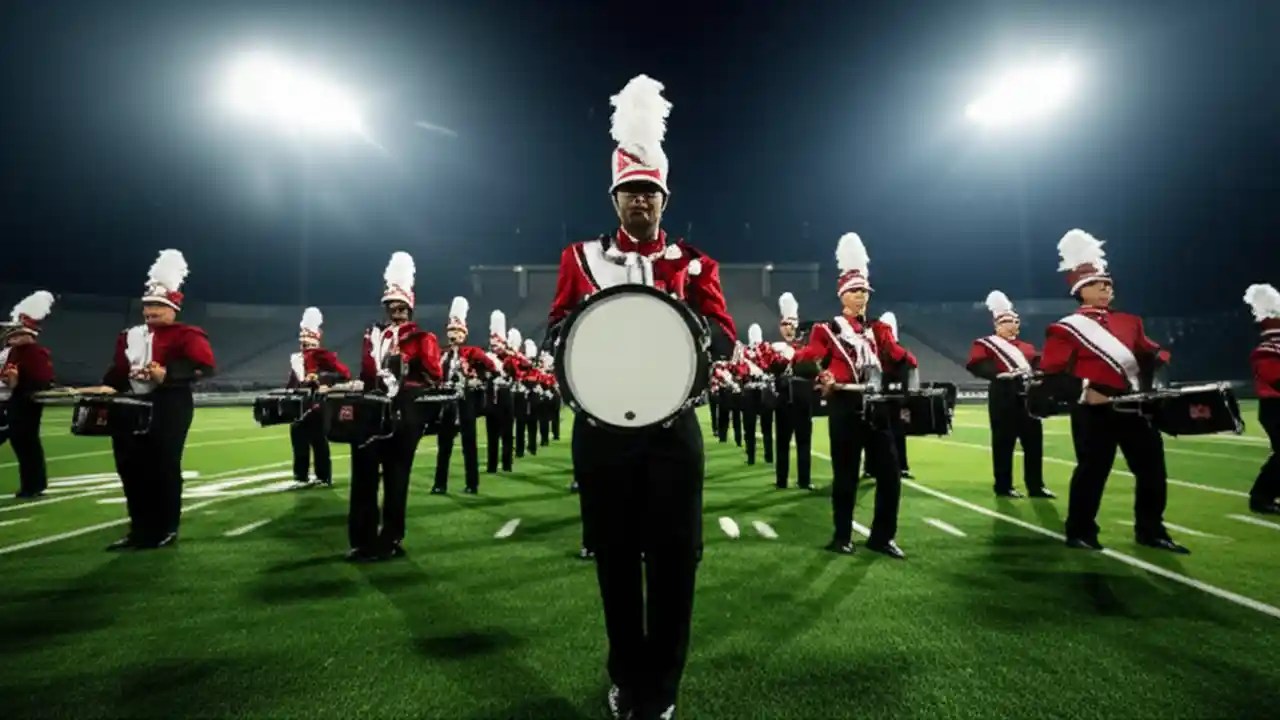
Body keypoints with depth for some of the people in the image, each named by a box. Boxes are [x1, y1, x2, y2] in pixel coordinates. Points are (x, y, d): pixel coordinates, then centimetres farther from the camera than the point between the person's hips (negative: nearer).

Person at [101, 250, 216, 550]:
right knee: (132, 469, 11)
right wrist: (108, 388, 4)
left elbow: (205, 367, -18)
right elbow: (119, 370, 21)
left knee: (164, 468, -1)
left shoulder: (187, 335, -5)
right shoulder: (130, 336, 18)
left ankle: (165, 531, 10)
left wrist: (167, 374, -27)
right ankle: (141, 530, 23)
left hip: (168, 409, -7)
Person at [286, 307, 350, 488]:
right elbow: (292, 382, 22)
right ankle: (301, 476, 25)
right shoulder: (296, 358, 16)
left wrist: (323, 378, -27)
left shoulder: (323, 356, -8)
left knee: (319, 442, -2)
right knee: (299, 441, 13)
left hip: (316, 407, -8)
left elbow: (345, 373, -17)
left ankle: (324, 477, 6)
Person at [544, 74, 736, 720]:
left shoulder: (693, 263, 7)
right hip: (601, 430, 1)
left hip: (672, 429, 0)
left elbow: (724, 335, -2)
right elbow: (554, 329, 4)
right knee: (614, 557, 12)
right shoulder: (581, 257, 9)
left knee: (673, 559, 6)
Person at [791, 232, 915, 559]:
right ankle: (842, 536, 19)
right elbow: (803, 360, -12)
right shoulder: (827, 331, 0)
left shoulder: (878, 329, 16)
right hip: (846, 408, -4)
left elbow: (899, 359, 11)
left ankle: (882, 536, 21)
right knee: (845, 475, 4)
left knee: (890, 473, 5)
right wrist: (821, 375, -31)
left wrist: (908, 366, -11)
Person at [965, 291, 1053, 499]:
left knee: (1034, 441, 7)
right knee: (1004, 442, 0)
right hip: (1004, 397, -6)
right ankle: (1003, 487, 9)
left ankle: (1036, 486, 18)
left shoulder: (1026, 346, 23)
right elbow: (975, 364, -13)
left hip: (1028, 396, 6)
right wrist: (999, 373, -24)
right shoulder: (985, 344, 2)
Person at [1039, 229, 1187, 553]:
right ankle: (1080, 533, 12)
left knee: (1152, 467, 11)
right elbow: (1051, 371, -13)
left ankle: (1151, 531, 27)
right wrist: (1083, 391, -24)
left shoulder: (1129, 322, 15)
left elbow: (1150, 354, 20)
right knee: (1092, 470, -1)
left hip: (1134, 406, 7)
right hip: (1094, 410, -7)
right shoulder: (1066, 329, -7)